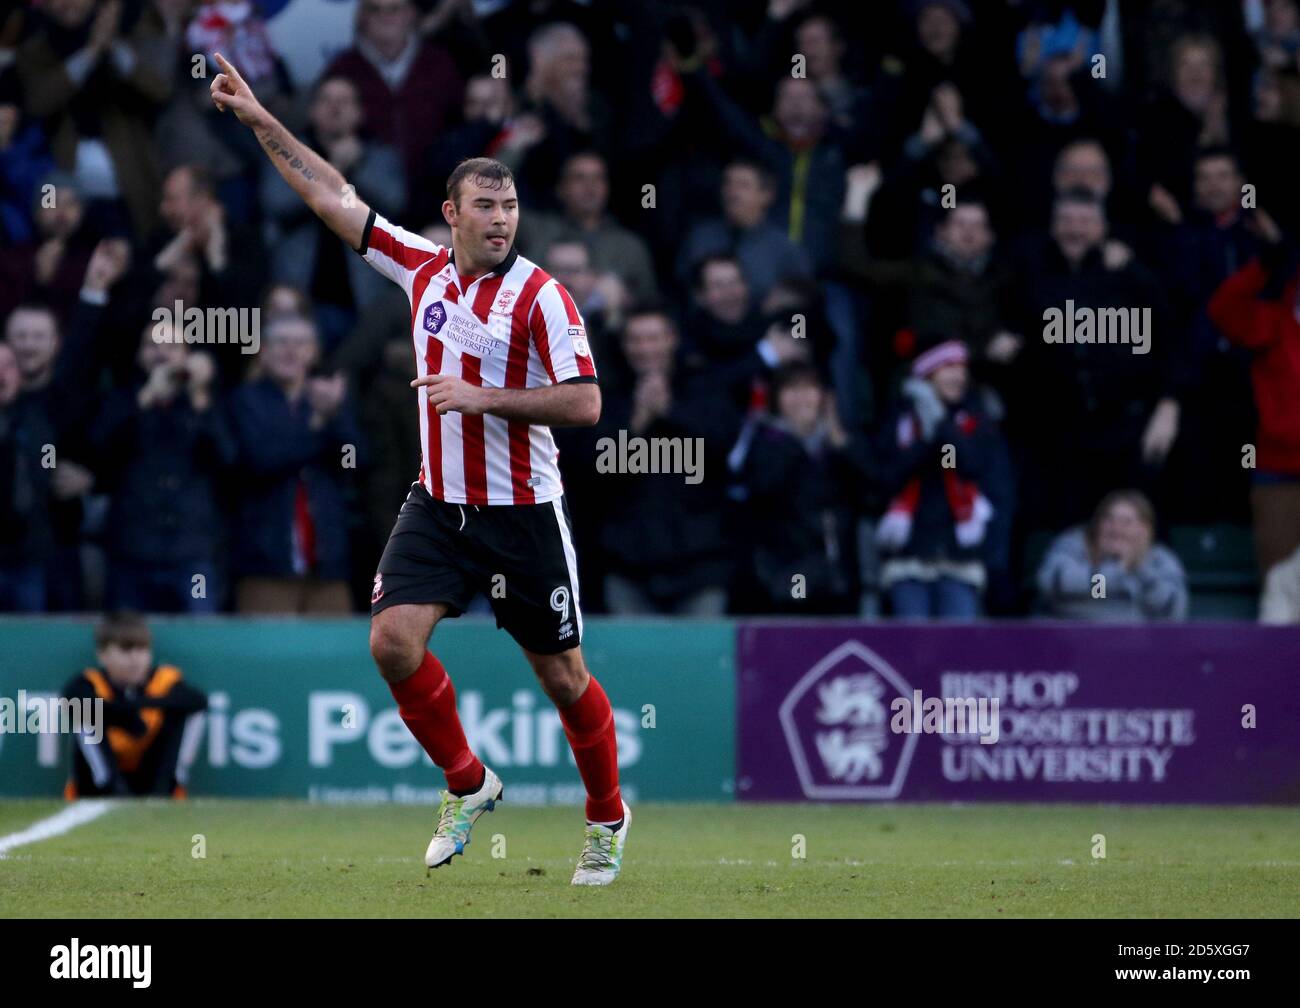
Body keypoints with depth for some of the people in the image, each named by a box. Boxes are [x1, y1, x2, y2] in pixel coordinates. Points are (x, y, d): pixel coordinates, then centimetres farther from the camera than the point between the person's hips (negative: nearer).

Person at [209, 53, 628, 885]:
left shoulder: (540, 297, -12)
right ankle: (467, 784, 9)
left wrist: (480, 397, -22)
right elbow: (331, 195, 9)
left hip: (521, 516, -4)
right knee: (394, 640, -12)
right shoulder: (423, 268, 3)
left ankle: (608, 819, 24)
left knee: (562, 676, 3)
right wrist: (259, 120, 7)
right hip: (437, 506, 4)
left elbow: (586, 403, -18)